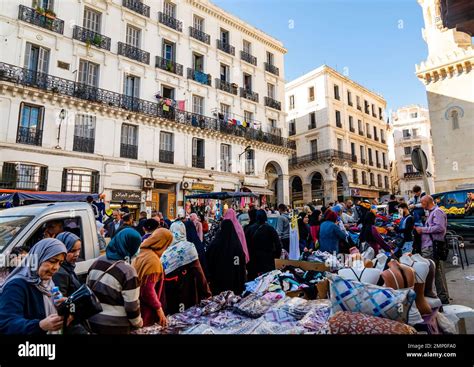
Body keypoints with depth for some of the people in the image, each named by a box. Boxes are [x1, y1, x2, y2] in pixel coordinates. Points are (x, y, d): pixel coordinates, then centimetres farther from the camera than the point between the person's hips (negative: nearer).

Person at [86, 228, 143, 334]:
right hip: (115, 326, -6)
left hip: (93, 321, 6)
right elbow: (131, 305, -18)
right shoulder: (127, 270, -23)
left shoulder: (97, 262, -2)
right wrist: (137, 322, 0)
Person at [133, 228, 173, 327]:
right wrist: (159, 308, -14)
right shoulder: (153, 260, -24)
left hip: (136, 305, 8)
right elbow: (148, 289, -25)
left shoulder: (142, 253, 2)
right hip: (145, 310, -8)